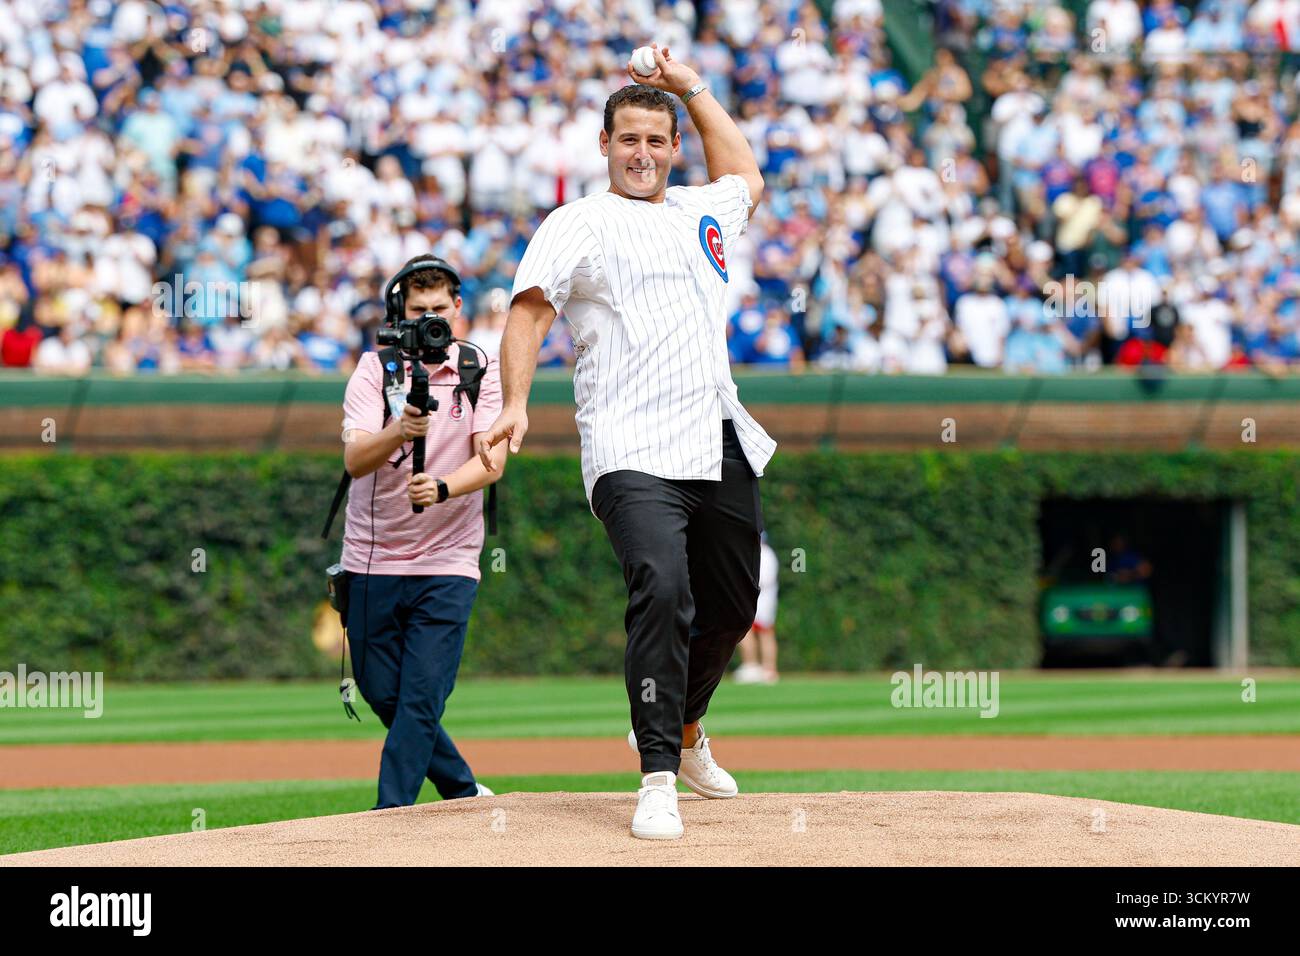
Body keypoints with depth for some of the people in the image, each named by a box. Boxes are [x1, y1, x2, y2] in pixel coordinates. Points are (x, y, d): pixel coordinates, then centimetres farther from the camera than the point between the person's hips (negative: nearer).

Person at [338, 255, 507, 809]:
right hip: (372, 561, 2)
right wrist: (400, 430, -38)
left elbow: (492, 463, -15)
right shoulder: (375, 370, -4)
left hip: (447, 561, -2)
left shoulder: (482, 373, -2)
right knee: (380, 692, 9)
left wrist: (442, 487, -34)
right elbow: (354, 459, -18)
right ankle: (462, 791, 27)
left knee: (421, 696, -9)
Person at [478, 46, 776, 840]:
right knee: (661, 590, -24)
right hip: (634, 453, -6)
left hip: (723, 442, 6)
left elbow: (747, 177, 43)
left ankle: (685, 731, 39)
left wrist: (694, 89, 36)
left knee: (732, 607, 12)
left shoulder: (703, 212, 21)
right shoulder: (580, 224, 3)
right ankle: (659, 781, -23)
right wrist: (517, 404, -21)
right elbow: (530, 309, -6)